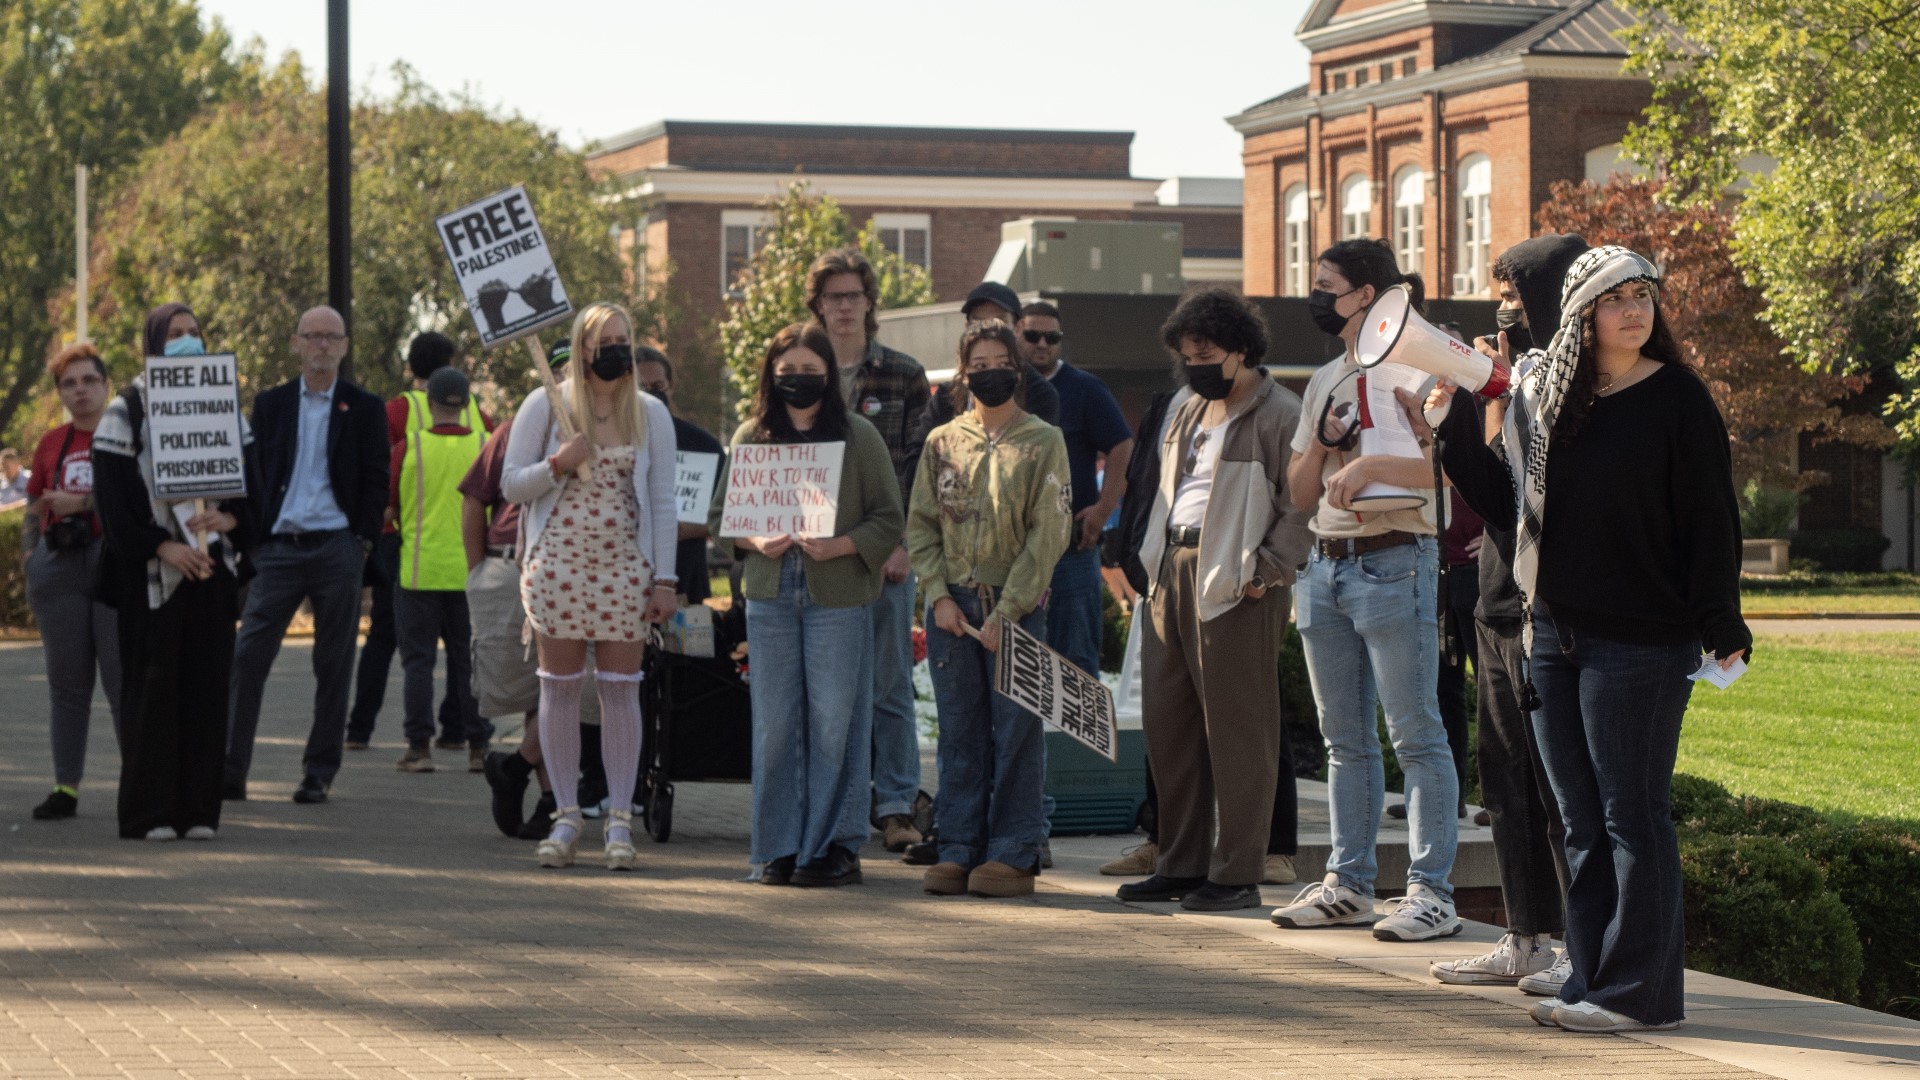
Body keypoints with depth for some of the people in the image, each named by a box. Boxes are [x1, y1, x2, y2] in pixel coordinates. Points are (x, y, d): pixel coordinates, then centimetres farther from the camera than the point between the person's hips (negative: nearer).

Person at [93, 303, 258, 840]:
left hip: (213, 568, 4)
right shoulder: (127, 411, 0)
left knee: (207, 685, 1)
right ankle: (149, 812, -2)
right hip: (151, 574, -4)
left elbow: (252, 483, 10)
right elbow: (112, 499, -6)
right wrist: (162, 547, -15)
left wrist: (228, 519, -11)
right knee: (152, 685, -5)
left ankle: (199, 810, 5)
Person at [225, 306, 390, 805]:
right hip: (279, 546, 1)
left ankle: (319, 773, 9)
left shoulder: (365, 409, 7)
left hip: (338, 546, -1)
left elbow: (375, 481, 5)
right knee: (247, 657, -7)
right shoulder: (270, 404, 11)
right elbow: (253, 472, 11)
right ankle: (229, 770, -5)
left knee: (333, 666, 2)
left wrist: (363, 540, -5)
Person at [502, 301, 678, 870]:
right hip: (557, 562, -1)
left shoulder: (650, 413, 7)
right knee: (560, 689, 2)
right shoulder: (545, 406, 3)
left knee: (620, 691, 0)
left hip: (624, 567, 1)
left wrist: (664, 579, 1)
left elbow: (663, 501, 7)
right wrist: (559, 463, -14)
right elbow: (511, 483, 5)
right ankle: (566, 816, 9)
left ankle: (619, 819, 5)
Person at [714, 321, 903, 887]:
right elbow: (721, 514, 12)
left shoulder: (859, 436, 2)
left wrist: (839, 546, -15)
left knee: (834, 722, -3)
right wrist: (755, 542, -8)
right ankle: (780, 848, 9)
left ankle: (833, 847, 4)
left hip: (839, 596, -2)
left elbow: (888, 520, 1)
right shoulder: (750, 437, 10)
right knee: (775, 723, 2)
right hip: (770, 594, 2)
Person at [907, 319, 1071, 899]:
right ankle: (959, 850, 9)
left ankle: (1014, 855, 1)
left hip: (1016, 606, -3)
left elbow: (1047, 535, -4)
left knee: (1016, 731, -3)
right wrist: (940, 596, -3)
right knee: (960, 732, 5)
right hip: (951, 606, 3)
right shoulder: (942, 442, 11)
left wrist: (1007, 611, -10)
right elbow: (920, 524, 11)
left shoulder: (1043, 442, 1)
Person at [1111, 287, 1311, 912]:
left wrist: (1264, 572, -18)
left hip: (1234, 585, -9)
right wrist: (1156, 565, 15)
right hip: (1172, 575, 9)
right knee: (1169, 725, 11)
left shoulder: (1279, 416, -9)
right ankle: (1182, 865, 20)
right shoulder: (1189, 412, 19)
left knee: (1237, 731, -4)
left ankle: (1238, 873, 1)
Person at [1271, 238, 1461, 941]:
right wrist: (1322, 443, 0)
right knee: (1345, 739, 11)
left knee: (1416, 736, -7)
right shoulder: (1324, 382, 17)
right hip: (1326, 565, 8)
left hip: (1393, 565, -8)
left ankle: (1431, 891, -6)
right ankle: (1348, 884, 16)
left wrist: (1368, 464, -23)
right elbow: (1299, 495, 19)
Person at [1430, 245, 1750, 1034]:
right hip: (1552, 635, 6)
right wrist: (1451, 429, 10)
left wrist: (1721, 627, -12)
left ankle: (1640, 990, 1)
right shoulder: (1537, 396, 10)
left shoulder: (1677, 400, -5)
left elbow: (1709, 521, -6)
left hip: (1641, 642, -6)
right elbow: (1506, 500, 17)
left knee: (1632, 816, -4)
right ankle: (1592, 980, 15)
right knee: (1582, 821, 9)